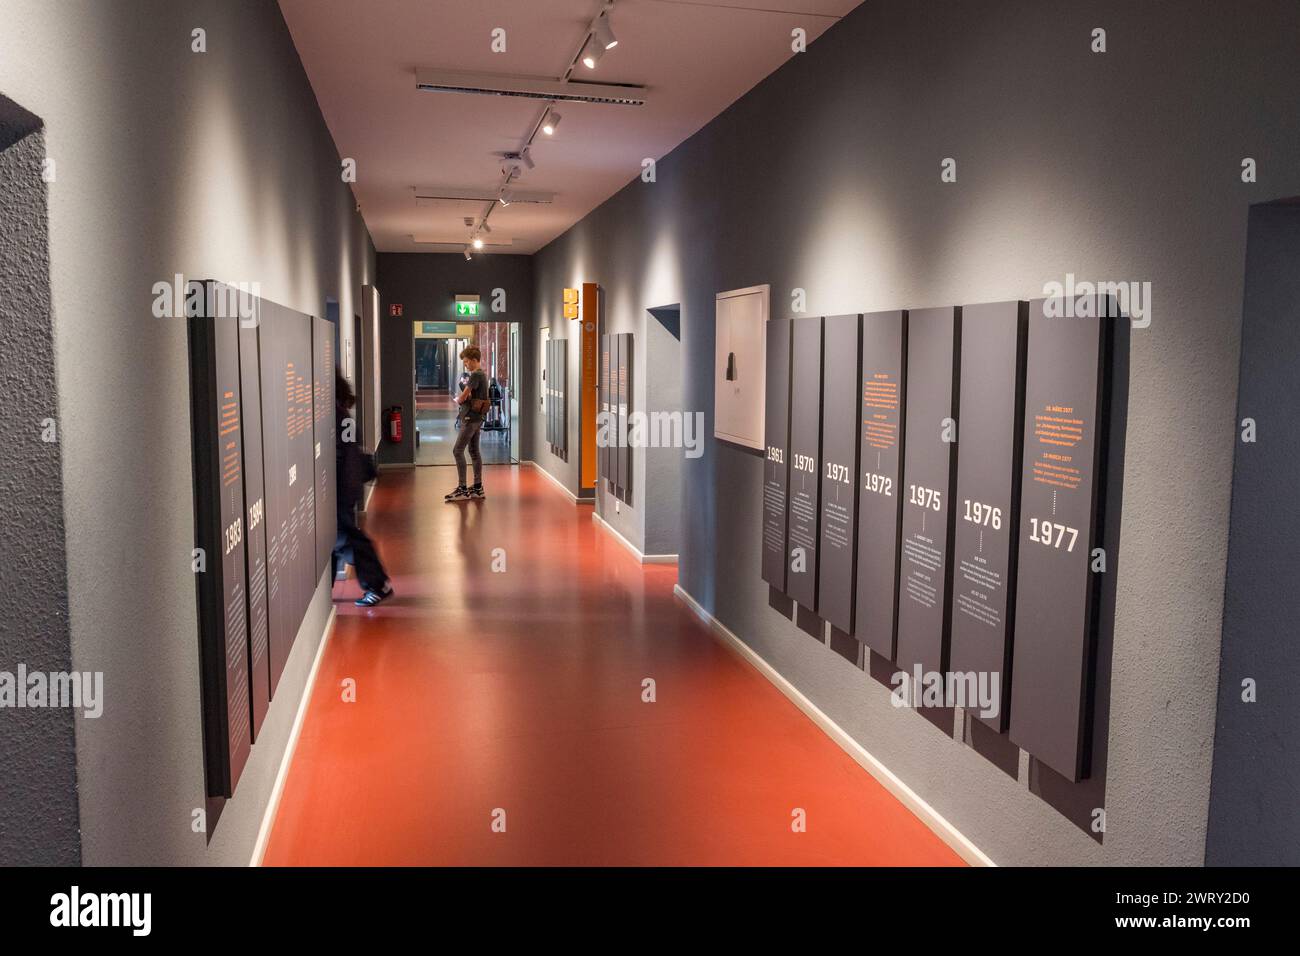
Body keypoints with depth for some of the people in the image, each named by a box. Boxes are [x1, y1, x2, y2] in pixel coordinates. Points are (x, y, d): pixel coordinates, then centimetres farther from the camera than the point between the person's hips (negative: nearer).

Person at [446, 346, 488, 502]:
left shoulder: (475, 375, -17)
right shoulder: (482, 374, 15)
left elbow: (462, 398, -18)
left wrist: (456, 399, 3)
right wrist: (462, 398, 1)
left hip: (471, 419, -10)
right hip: (477, 418, 10)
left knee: (458, 451, -7)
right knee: (474, 451, 13)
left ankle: (462, 489, -7)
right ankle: (478, 487, 16)